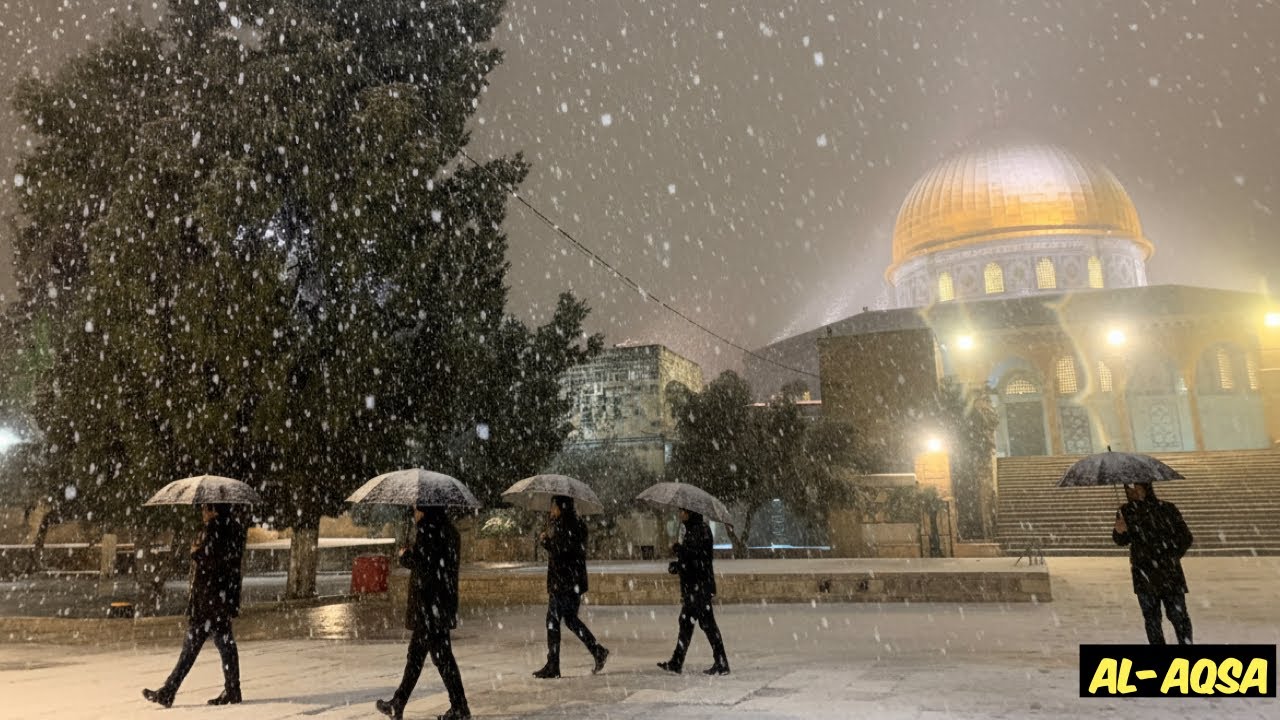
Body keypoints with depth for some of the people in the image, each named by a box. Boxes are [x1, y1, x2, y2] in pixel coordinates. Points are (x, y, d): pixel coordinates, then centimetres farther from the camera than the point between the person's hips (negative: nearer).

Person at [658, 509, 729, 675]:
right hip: (691, 586, 10)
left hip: (700, 585, -10)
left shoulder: (702, 529, -13)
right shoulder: (691, 530, 15)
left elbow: (695, 554, -22)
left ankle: (722, 663, 2)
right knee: (686, 622, 13)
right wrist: (676, 565, 5)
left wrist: (677, 548, -9)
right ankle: (676, 662, 19)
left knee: (707, 623, -5)